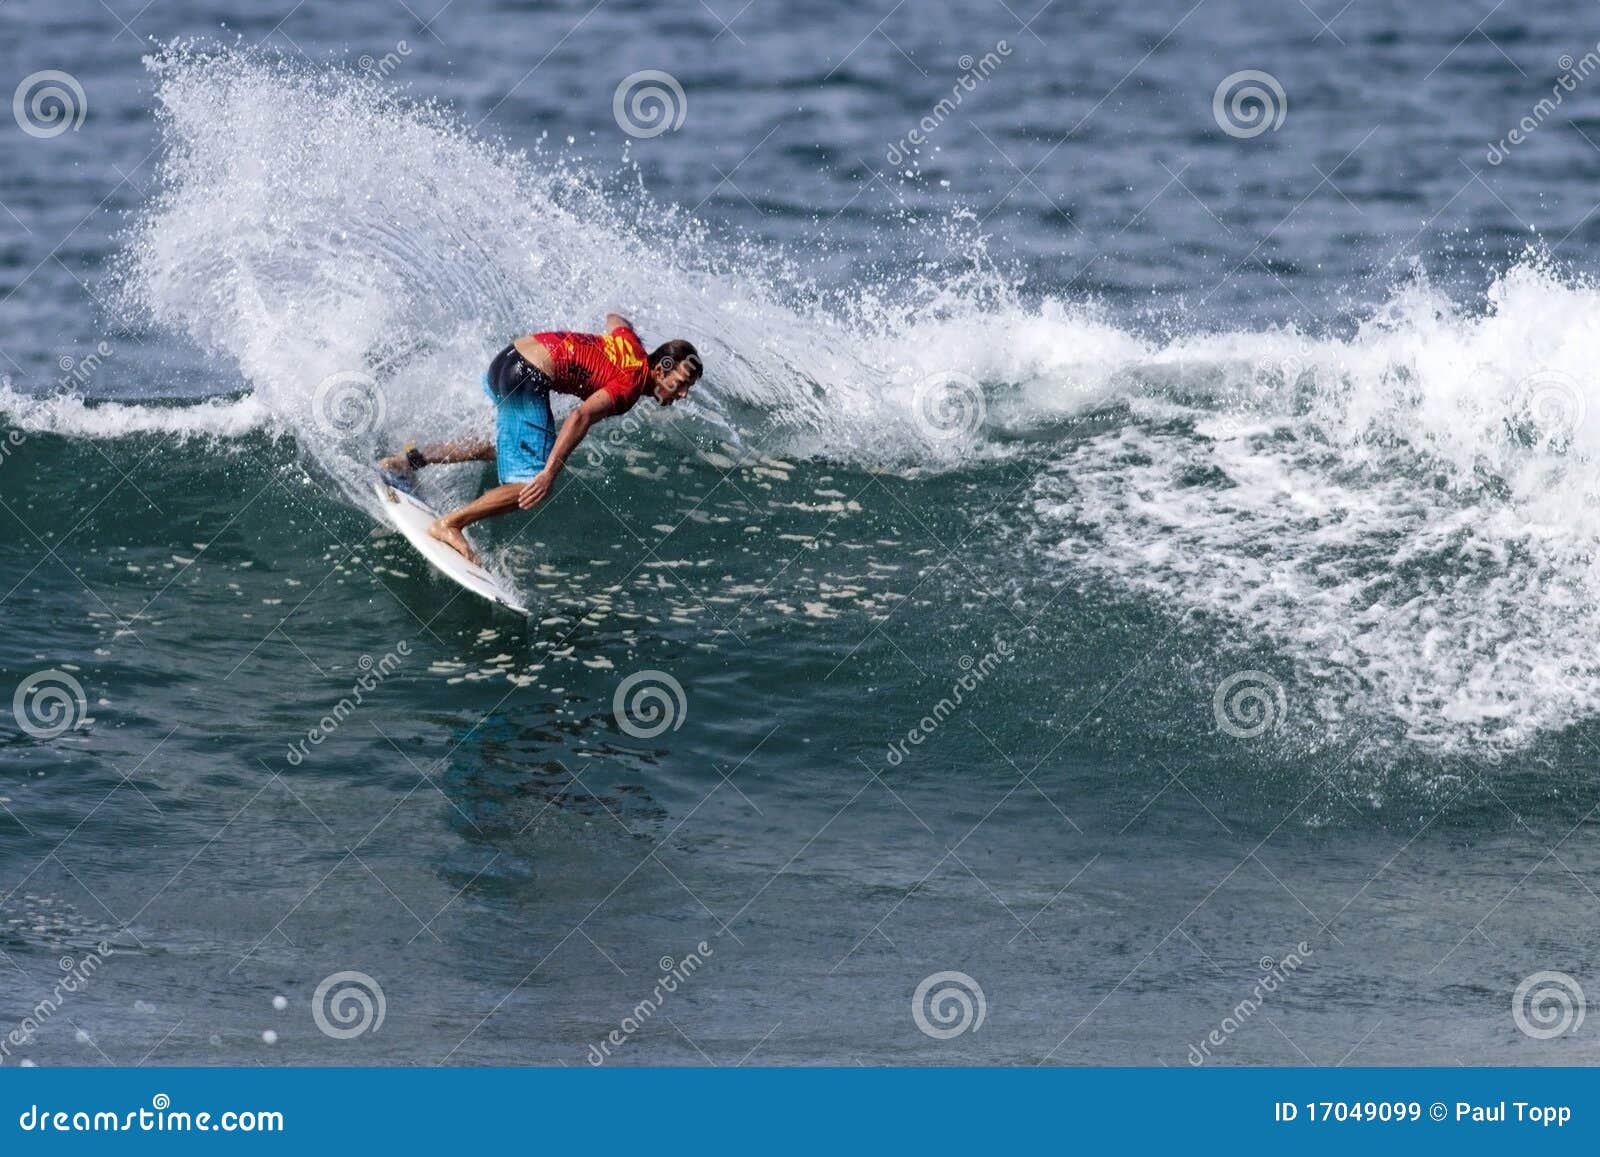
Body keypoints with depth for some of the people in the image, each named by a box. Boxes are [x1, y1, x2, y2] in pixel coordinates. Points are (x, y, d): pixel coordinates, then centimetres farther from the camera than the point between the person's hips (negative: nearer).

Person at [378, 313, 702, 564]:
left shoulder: (631, 341, 11)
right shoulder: (632, 384, -13)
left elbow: (613, 318, 35)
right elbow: (581, 416, -27)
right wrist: (551, 472, -33)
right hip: (527, 378, -10)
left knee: (505, 448, 34)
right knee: (532, 485, -13)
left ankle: (413, 458, 35)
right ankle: (450, 524, -11)